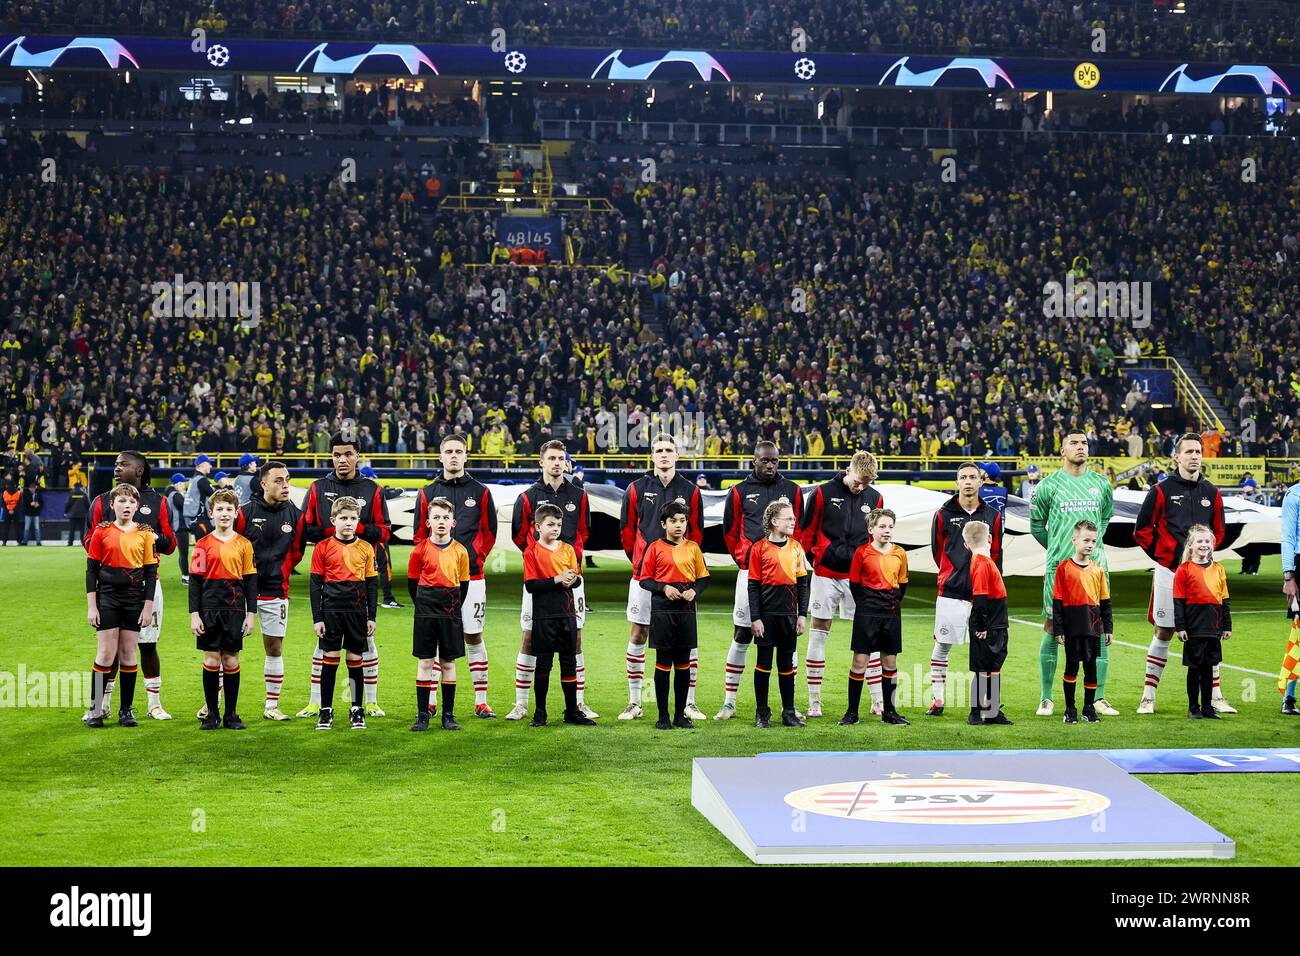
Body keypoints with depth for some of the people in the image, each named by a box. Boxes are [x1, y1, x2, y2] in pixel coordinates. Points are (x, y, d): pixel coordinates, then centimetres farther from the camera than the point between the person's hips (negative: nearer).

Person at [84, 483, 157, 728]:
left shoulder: (145, 533, 4)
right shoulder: (101, 532, 1)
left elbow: (151, 571, 5)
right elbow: (91, 570, 2)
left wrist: (148, 606, 0)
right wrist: (91, 606, -3)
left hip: (135, 600, 1)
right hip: (107, 598, -1)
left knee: (128, 653, 5)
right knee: (106, 653, -4)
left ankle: (126, 710, 12)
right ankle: (96, 709, 3)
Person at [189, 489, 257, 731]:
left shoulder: (244, 544, 5)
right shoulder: (203, 544, 2)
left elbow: (251, 581, 7)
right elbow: (195, 581, 2)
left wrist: (250, 613, 2)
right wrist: (194, 614, -3)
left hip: (235, 609, 1)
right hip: (209, 608, -1)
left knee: (231, 660, 4)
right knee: (211, 660, 0)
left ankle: (231, 714, 12)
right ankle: (211, 715, 8)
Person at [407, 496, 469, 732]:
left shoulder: (460, 551, 2)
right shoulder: (420, 550, -3)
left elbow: (463, 584, 11)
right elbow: (412, 582, 5)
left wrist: (454, 607, 9)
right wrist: (423, 606, 7)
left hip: (450, 613, 2)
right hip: (426, 612, -2)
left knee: (448, 663, 6)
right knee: (425, 662, 1)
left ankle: (448, 715, 11)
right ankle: (422, 715, 5)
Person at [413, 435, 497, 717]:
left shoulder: (480, 492, 6)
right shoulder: (427, 493, 8)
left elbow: (490, 532, 10)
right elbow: (419, 535, 10)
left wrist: (477, 559, 2)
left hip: (471, 576, -1)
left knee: (474, 636, 1)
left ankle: (481, 702, 5)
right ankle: (430, 701, 8)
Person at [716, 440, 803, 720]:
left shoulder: (792, 491, 9)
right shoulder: (740, 492, 5)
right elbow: (730, 532, 13)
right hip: (750, 572, -1)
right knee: (742, 635, 0)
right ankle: (729, 702, 6)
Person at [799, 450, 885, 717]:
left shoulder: (874, 498, 4)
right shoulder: (823, 494, -4)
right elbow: (806, 531, 2)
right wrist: (812, 559, -1)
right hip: (826, 574, -2)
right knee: (819, 633, 2)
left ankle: (878, 701, 4)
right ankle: (814, 701, 8)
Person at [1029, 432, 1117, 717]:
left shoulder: (1101, 484, 10)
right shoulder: (1049, 485, 1)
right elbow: (1036, 525, 12)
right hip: (1059, 568, -3)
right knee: (1052, 630, 0)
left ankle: (1098, 698, 7)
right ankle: (1046, 698, 9)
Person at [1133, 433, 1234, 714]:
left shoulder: (1211, 493, 8)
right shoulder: (1162, 490, -3)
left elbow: (1219, 531, 19)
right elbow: (1141, 529, 2)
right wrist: (1160, 555, -2)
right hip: (1168, 572, -3)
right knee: (1163, 634, 1)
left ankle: (1215, 697, 11)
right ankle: (1148, 697, 9)